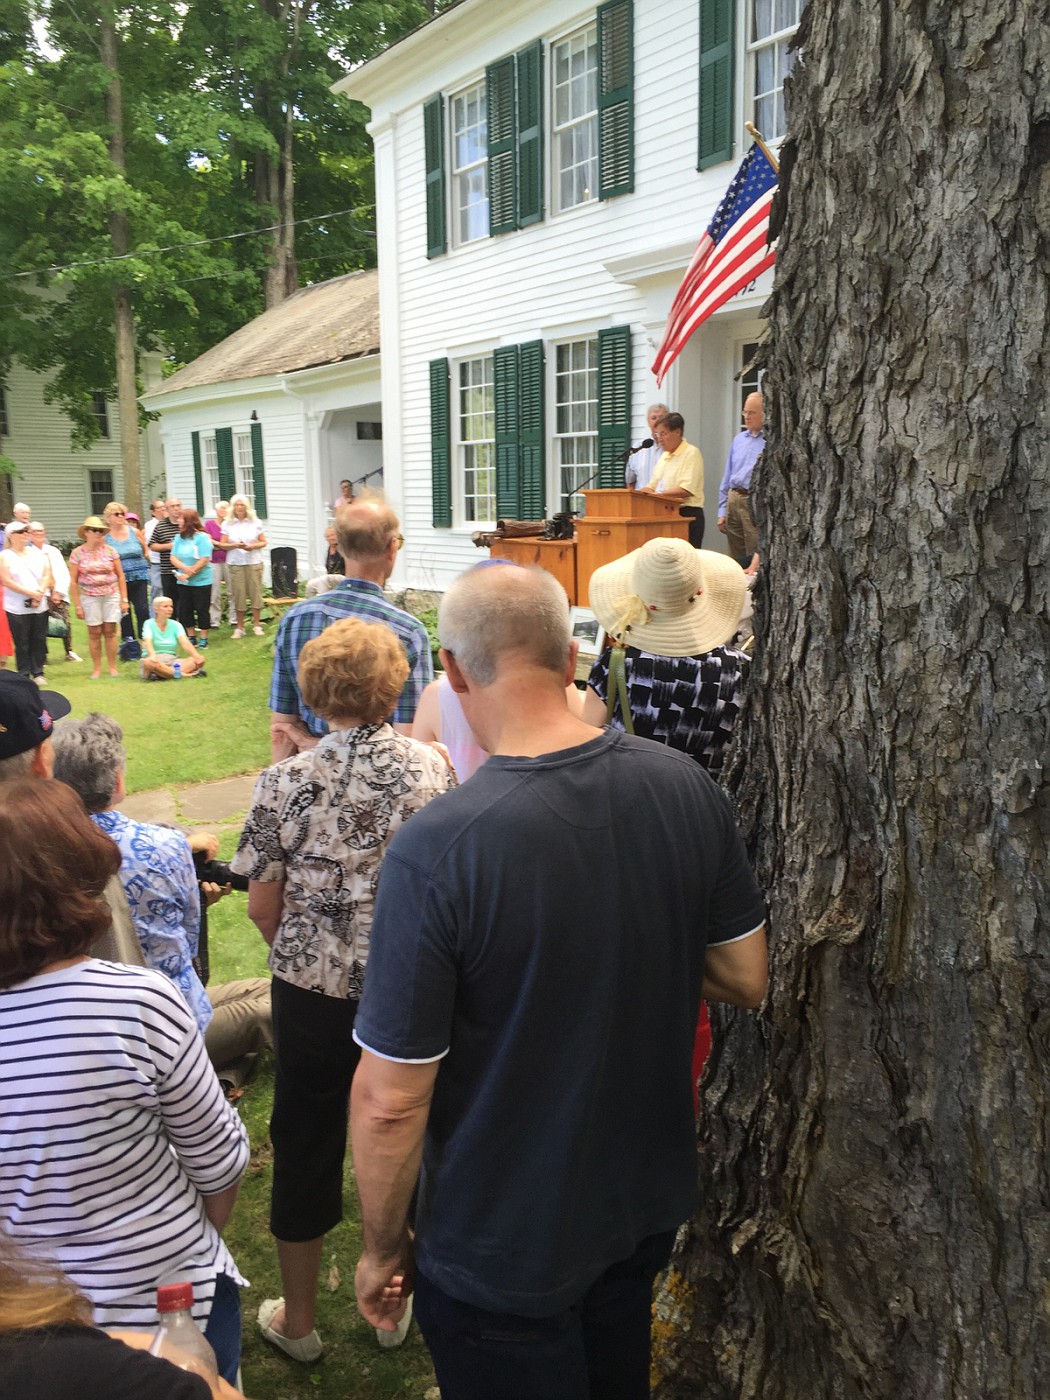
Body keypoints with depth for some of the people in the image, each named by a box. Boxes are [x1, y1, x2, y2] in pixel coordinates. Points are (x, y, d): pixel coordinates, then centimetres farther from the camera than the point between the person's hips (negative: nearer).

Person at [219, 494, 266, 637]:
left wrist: (253, 546, -13)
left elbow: (263, 542, 6)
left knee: (255, 592, -1)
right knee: (238, 594, -1)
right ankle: (239, 627, 7)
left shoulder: (255, 522, 6)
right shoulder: (227, 523, 5)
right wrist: (235, 545, -15)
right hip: (235, 564, 0)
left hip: (253, 562, 0)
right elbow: (223, 545, 3)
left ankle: (257, 625, 9)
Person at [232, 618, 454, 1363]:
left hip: (312, 990, -1)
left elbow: (262, 906, -6)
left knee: (306, 1143, 18)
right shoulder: (431, 767, -11)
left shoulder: (285, 782, -12)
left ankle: (298, 1321, 36)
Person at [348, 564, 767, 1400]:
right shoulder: (687, 788, -15)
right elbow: (747, 982, -2)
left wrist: (382, 1249, -5)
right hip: (651, 1204, 5)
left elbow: (391, 1102, -23)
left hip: (505, 1247, -5)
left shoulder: (435, 851, -31)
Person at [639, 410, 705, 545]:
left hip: (688, 515, -8)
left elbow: (687, 490, -18)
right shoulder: (664, 455, 18)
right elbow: (653, 486, 21)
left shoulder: (691, 453, -7)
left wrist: (658, 494, -20)